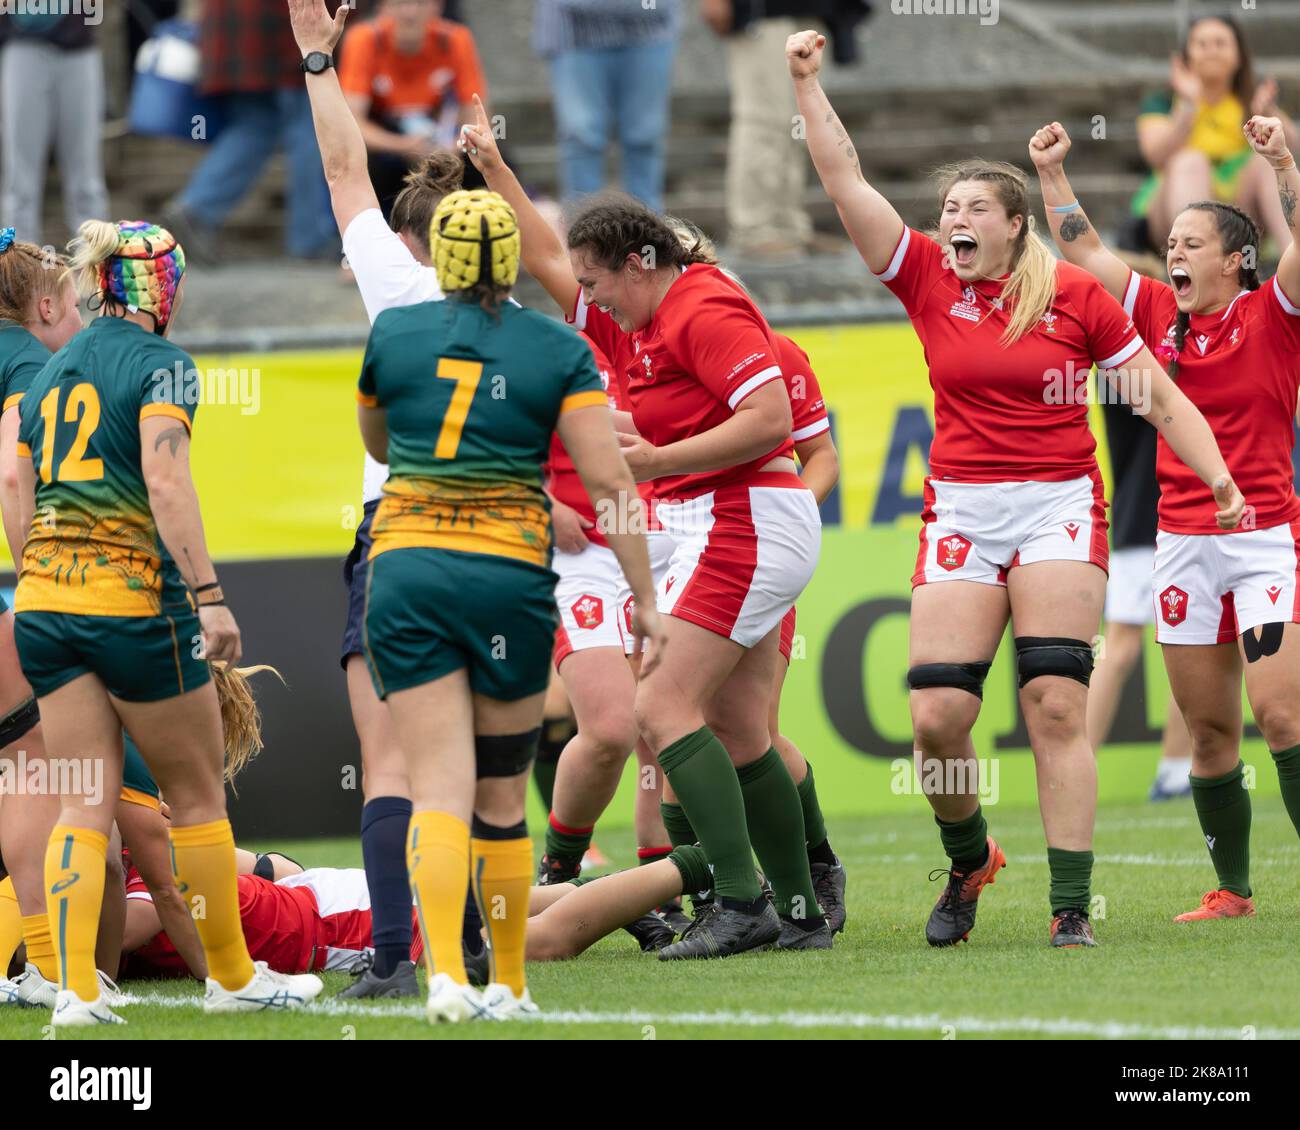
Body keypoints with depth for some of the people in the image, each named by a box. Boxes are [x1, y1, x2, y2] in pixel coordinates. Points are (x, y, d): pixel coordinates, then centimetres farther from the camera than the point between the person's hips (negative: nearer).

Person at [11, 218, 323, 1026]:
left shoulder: (50, 373, 15)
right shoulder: (158, 363, -6)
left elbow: (22, 495, 14)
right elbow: (165, 482, -17)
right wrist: (209, 595, -20)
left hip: (43, 597, 6)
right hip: (131, 596, -6)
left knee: (85, 802, 4)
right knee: (197, 792, 9)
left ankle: (75, 989, -8)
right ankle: (232, 976, 18)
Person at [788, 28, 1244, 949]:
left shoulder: (1075, 295, -1)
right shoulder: (928, 279, 5)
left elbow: (1161, 397, 5)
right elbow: (845, 180, 1)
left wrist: (1222, 481, -3)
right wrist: (807, 83, -5)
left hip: (1060, 507, -2)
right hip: (961, 510, 2)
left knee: (1057, 706, -12)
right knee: (935, 716, -6)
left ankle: (1072, 908, -10)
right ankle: (969, 859, 21)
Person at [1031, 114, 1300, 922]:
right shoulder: (1161, 313, 12)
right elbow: (1084, 252, 19)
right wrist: (1053, 173, 14)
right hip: (1182, 542, 5)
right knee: (1210, 730, 5)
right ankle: (1233, 890, 12)